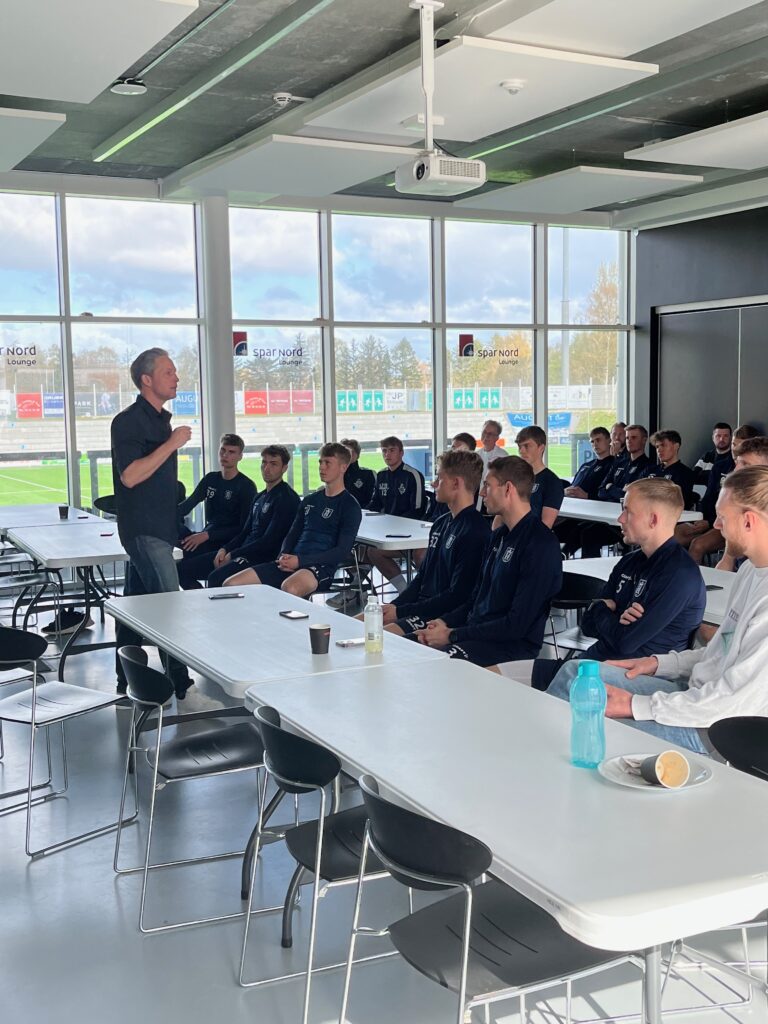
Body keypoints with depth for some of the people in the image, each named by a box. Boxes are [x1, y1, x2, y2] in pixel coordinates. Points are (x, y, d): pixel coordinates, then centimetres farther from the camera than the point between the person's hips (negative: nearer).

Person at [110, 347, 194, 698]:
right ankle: (181, 685, -8)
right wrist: (172, 443, -21)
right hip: (144, 530, -9)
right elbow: (130, 475, -22)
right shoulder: (129, 421, -12)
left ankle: (126, 682, 18)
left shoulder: (160, 419, 17)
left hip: (157, 527, 9)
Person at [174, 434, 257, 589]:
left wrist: (207, 535, -20)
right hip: (205, 541, 6)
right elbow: (188, 505, 7)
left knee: (182, 569, -26)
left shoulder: (247, 486, -3)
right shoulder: (211, 479, 15)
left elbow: (244, 528, -9)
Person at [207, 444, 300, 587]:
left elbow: (269, 541, -14)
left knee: (216, 577, -31)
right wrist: (225, 549, 3)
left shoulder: (286, 498, -9)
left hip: (265, 558, -9)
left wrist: (232, 555, -11)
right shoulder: (260, 497, 20)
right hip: (245, 552, 9)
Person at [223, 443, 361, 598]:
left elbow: (342, 550, -9)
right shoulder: (309, 501, 22)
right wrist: (283, 557, -2)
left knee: (289, 588, -42)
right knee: (230, 585, -8)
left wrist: (300, 560, -17)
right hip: (292, 563, 7)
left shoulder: (350, 506, 1)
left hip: (321, 567, -7)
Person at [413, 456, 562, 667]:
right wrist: (445, 622, 3)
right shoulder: (499, 535, 14)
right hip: (476, 632, 9)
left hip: (514, 646, -9)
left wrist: (453, 635, -15)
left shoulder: (541, 545, -15)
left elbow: (517, 625, -19)